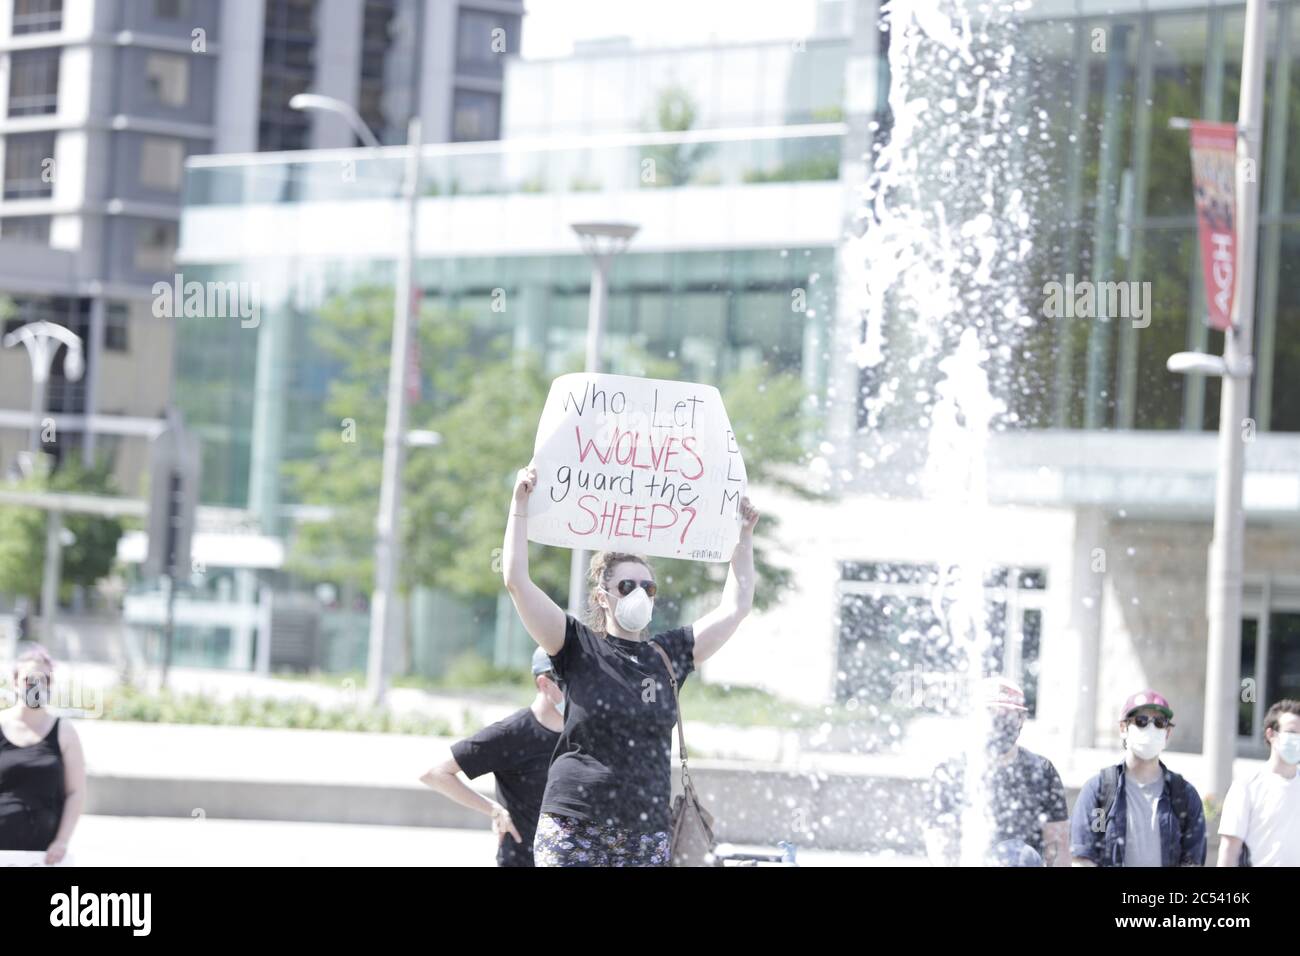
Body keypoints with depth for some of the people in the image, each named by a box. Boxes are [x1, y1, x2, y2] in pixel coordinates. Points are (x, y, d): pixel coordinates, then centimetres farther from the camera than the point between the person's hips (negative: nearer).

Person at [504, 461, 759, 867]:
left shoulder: (668, 655, 11)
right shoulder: (579, 648, 1)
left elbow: (736, 606, 16)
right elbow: (517, 580, -5)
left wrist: (744, 536, 15)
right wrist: (521, 502, -7)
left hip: (646, 833, 3)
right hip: (574, 829, -3)